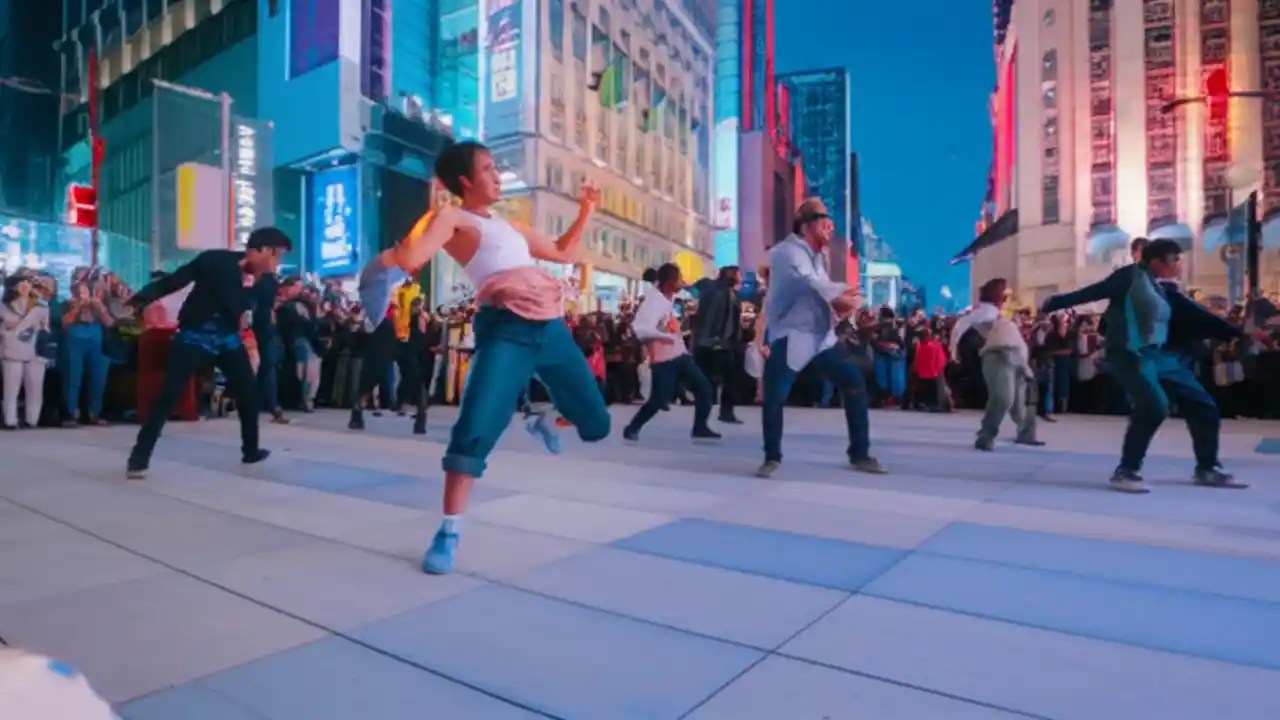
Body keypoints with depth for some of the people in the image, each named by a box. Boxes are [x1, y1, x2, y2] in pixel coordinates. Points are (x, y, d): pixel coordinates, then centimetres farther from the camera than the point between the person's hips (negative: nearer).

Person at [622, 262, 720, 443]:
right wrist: (667, 337, -25)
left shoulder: (668, 297, 8)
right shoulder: (654, 302, -20)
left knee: (704, 388, 6)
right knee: (658, 399, -9)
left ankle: (700, 428, 15)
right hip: (663, 359, -9)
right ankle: (632, 428, 10)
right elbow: (643, 331, -31)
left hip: (680, 354, 9)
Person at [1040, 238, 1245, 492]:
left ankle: (1207, 469, 29)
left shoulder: (1167, 291, 17)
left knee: (1203, 406, 10)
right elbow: (1094, 292, -8)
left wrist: (1238, 333, 18)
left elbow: (1198, 317, 19)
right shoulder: (1132, 276, -5)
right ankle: (1126, 471, -15)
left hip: (1159, 354, 9)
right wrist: (1056, 303, -13)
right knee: (1154, 405, -28)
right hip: (1129, 354, -9)